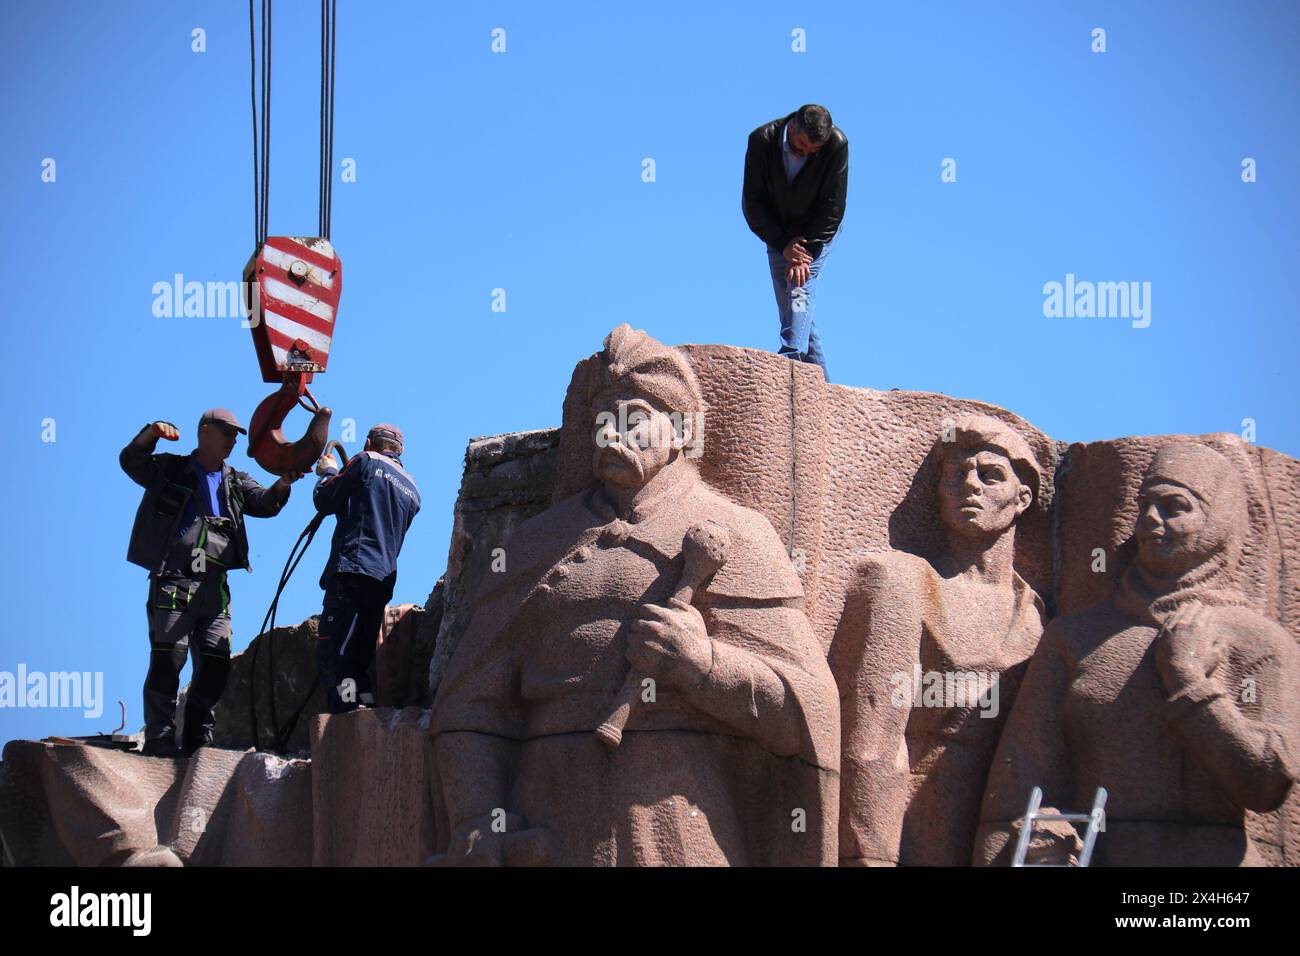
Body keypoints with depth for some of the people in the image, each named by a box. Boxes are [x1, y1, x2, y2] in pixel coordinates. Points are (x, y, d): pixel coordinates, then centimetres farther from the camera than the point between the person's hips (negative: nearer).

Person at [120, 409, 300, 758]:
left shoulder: (236, 482, 23)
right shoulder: (170, 469, 12)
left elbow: (264, 503, 7)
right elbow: (132, 460, -1)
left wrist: (283, 484, -15)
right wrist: (151, 433, -22)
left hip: (214, 586, 5)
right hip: (174, 581, -5)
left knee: (215, 663, 1)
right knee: (168, 658, -13)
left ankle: (197, 739, 8)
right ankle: (159, 739, -14)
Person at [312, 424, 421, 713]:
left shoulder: (367, 462, 5)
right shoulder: (411, 489, 25)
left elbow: (325, 501, 5)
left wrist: (328, 472, 27)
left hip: (353, 569, -8)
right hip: (384, 579, 8)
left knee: (333, 657, -15)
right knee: (357, 662, 11)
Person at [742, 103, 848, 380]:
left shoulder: (837, 144, -23)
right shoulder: (762, 140, -19)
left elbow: (832, 206, -19)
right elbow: (752, 202, -14)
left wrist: (806, 253, -24)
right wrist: (783, 245, -21)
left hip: (817, 232, -3)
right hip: (778, 234, 3)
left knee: (800, 287, -25)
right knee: (790, 308, -1)